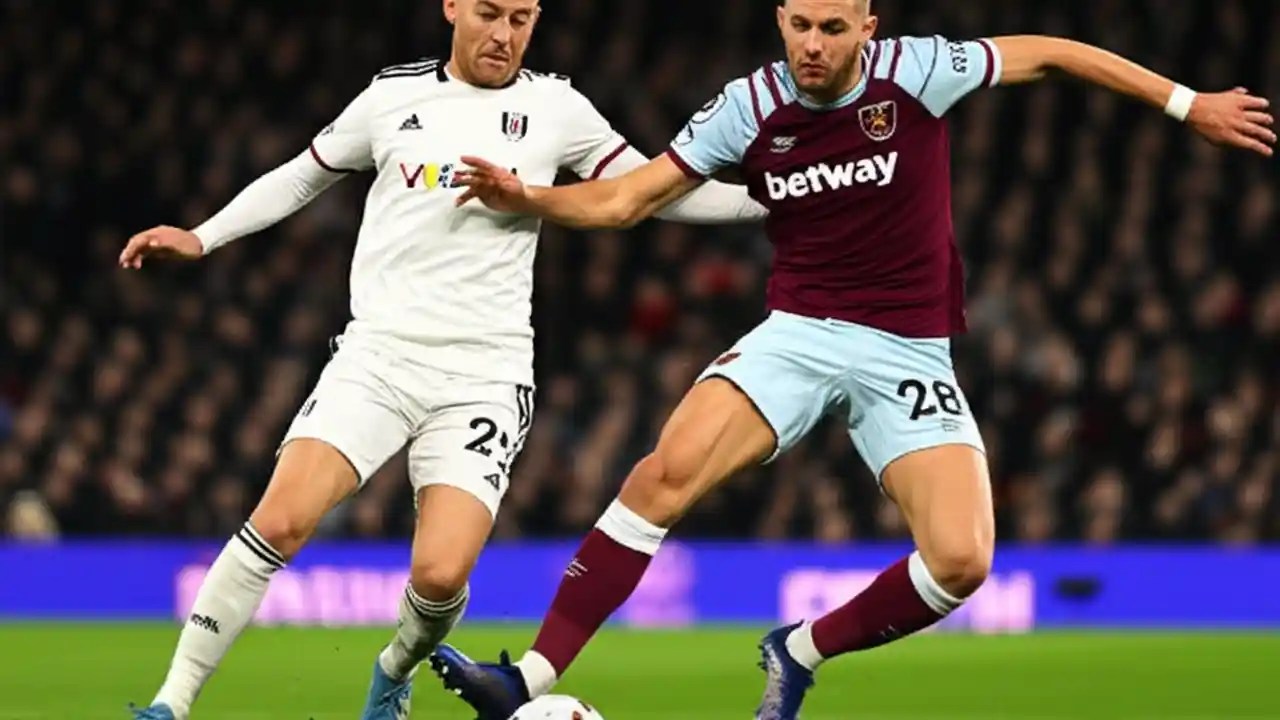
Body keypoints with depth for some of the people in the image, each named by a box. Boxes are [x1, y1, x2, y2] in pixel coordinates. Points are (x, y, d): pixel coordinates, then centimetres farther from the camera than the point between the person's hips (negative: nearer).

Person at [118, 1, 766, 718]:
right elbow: (299, 178, 21)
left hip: (484, 376, 0)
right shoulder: (392, 96, 8)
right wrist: (201, 238, 13)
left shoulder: (553, 106, 6)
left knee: (440, 573, -17)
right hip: (378, 354, 1)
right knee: (280, 521, -20)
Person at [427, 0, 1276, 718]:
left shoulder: (916, 72, -10)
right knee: (666, 474, -24)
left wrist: (1189, 103, 9)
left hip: (909, 354, 0)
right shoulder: (750, 107, -5)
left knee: (961, 560, -18)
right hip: (798, 334, 0)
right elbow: (626, 199, 2)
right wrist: (524, 197, -16)